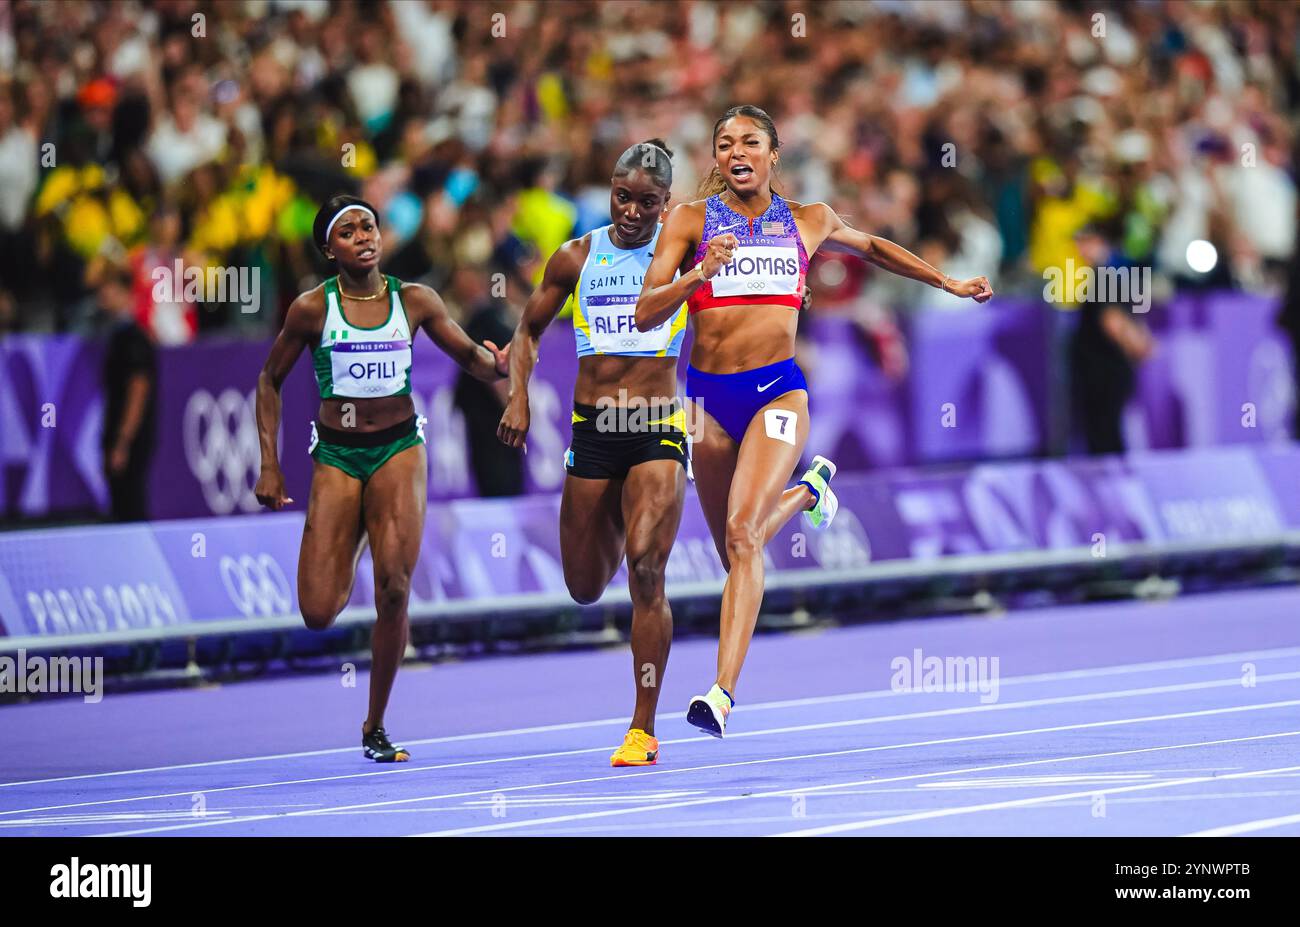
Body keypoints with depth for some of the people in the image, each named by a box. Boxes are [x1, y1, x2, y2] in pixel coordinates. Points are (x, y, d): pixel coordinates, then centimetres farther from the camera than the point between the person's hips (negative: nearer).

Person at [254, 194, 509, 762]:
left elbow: (473, 359, 7)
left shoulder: (413, 301, 1)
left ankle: (376, 728, 1)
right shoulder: (313, 309, -3)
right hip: (337, 455, 0)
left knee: (394, 591, -15)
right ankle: (342, 571, 32)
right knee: (319, 613, -8)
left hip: (399, 447, 0)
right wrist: (269, 465, 1)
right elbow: (270, 381, 8)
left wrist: (498, 363, -18)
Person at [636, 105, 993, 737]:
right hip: (710, 395, 2)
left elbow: (868, 246, 31)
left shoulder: (808, 222, 9)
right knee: (735, 553, 12)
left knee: (742, 531, -22)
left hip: (777, 391, -2)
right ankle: (805, 492, 47)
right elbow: (646, 314, -5)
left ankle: (723, 691, -27)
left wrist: (949, 283, 33)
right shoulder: (691, 221, 3)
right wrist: (703, 271, -21)